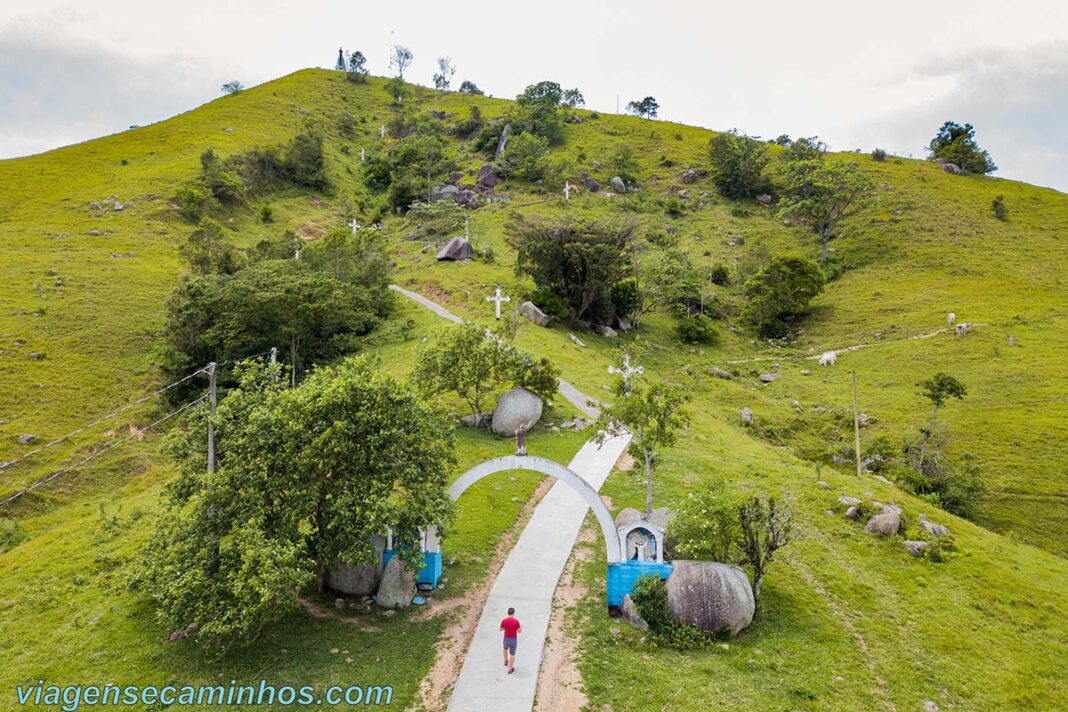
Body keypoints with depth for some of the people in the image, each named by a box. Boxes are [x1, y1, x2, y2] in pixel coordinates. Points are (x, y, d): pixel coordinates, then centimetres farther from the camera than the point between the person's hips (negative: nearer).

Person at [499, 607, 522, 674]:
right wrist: (521, 628, 15)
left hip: (506, 639, 2)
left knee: (505, 649, 34)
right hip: (513, 639, -2)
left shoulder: (504, 621, -12)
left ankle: (506, 661, 52)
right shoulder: (516, 621, -16)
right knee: (512, 654, 13)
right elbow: (519, 631, -8)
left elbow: (501, 629, 5)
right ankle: (510, 669, 16)